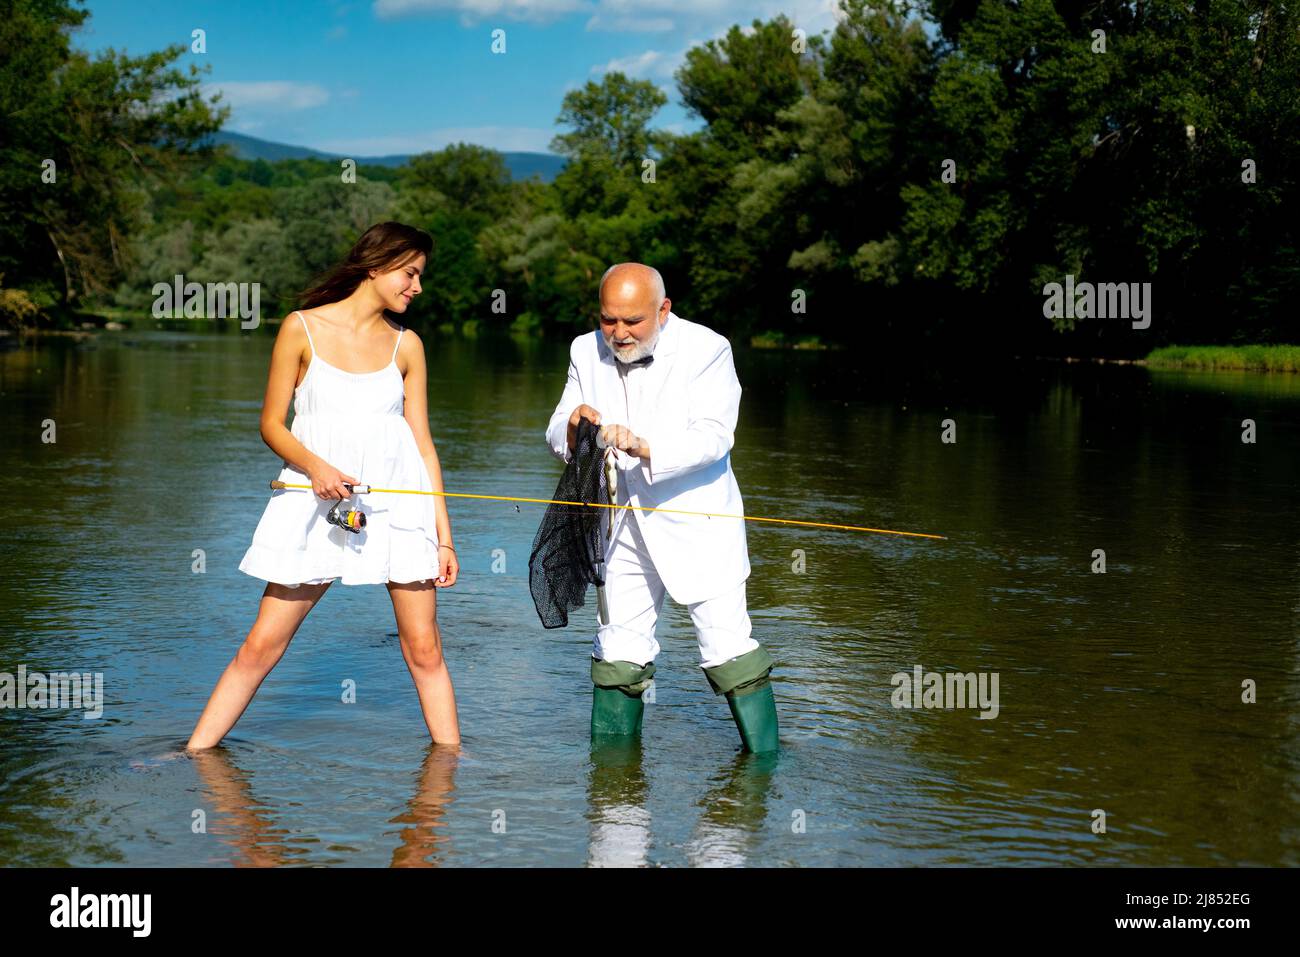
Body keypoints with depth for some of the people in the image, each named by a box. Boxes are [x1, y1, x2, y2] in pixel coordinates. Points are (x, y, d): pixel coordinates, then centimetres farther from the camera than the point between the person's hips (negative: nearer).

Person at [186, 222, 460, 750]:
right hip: (316, 502, -2)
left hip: (400, 503, 2)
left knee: (424, 649, 2)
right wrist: (315, 466, -18)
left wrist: (443, 535, 7)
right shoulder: (302, 329, 0)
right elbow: (272, 423, 1)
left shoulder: (405, 344, 8)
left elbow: (423, 443, 10)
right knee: (262, 644, -2)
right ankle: (196, 753, 8)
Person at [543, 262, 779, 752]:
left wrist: (644, 447, -37)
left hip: (697, 523, -4)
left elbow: (714, 435, -22)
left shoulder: (705, 350, -10)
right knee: (617, 650, 9)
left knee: (728, 647, -6)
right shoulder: (587, 352, 4)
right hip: (623, 527, 4)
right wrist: (574, 425, -22)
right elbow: (557, 436, 3)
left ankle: (765, 758, 6)